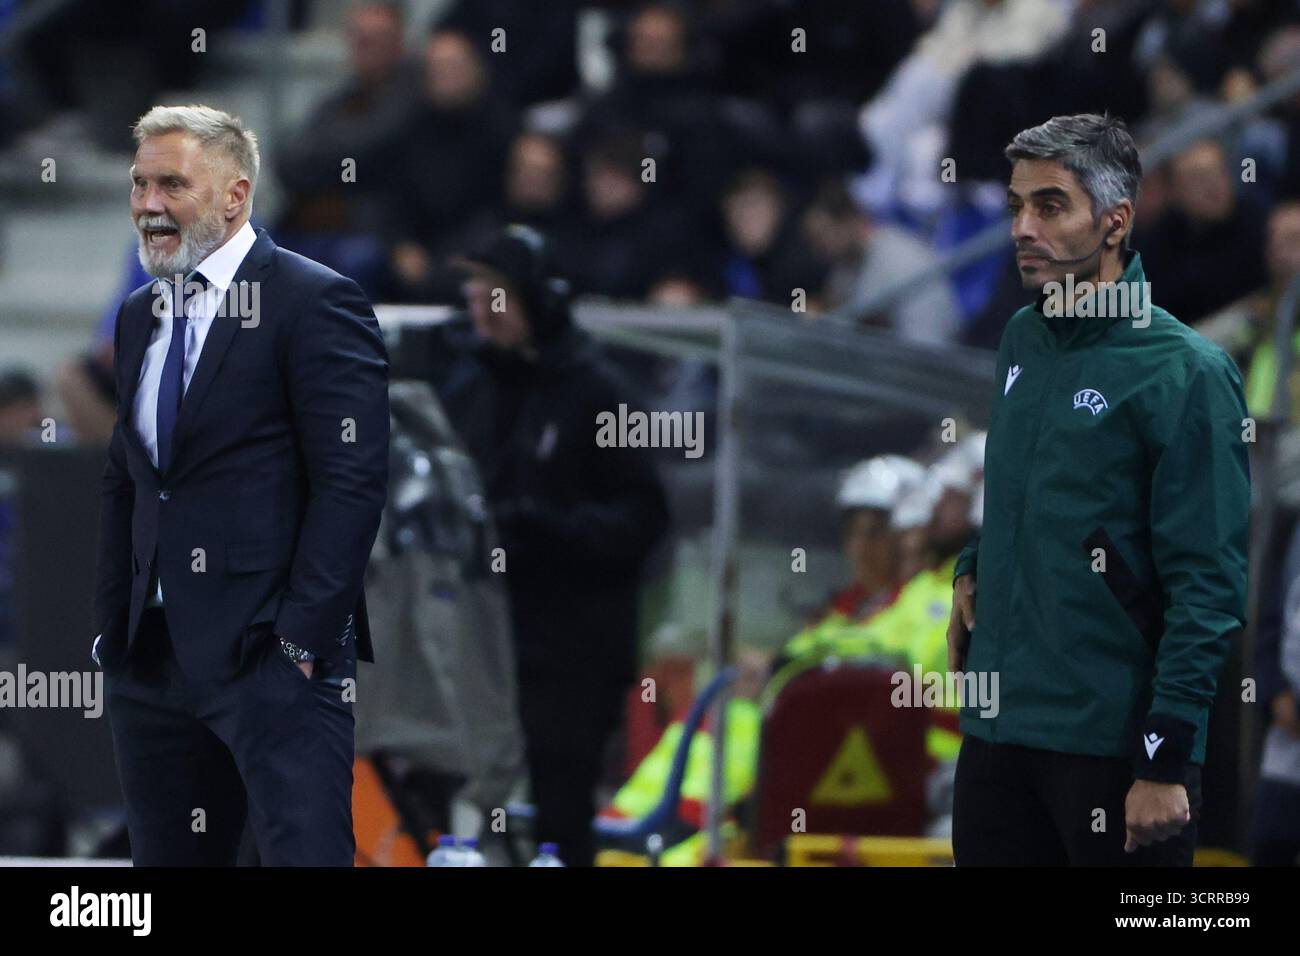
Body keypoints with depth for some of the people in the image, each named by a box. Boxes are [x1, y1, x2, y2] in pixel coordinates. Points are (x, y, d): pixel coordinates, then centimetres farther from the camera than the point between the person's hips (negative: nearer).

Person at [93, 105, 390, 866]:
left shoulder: (315, 304, -7)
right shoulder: (141, 317, 17)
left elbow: (352, 482, -13)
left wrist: (304, 636, -17)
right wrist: (114, 627, 12)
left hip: (273, 654, -7)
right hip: (153, 655, 8)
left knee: (307, 851, -14)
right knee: (168, 858, 9)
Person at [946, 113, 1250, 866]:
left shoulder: (1185, 373, -11)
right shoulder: (1024, 340, 10)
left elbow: (1209, 588, -14)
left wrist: (1166, 764, -17)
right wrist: (974, 571, 10)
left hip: (1113, 746, -7)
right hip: (997, 732, 7)